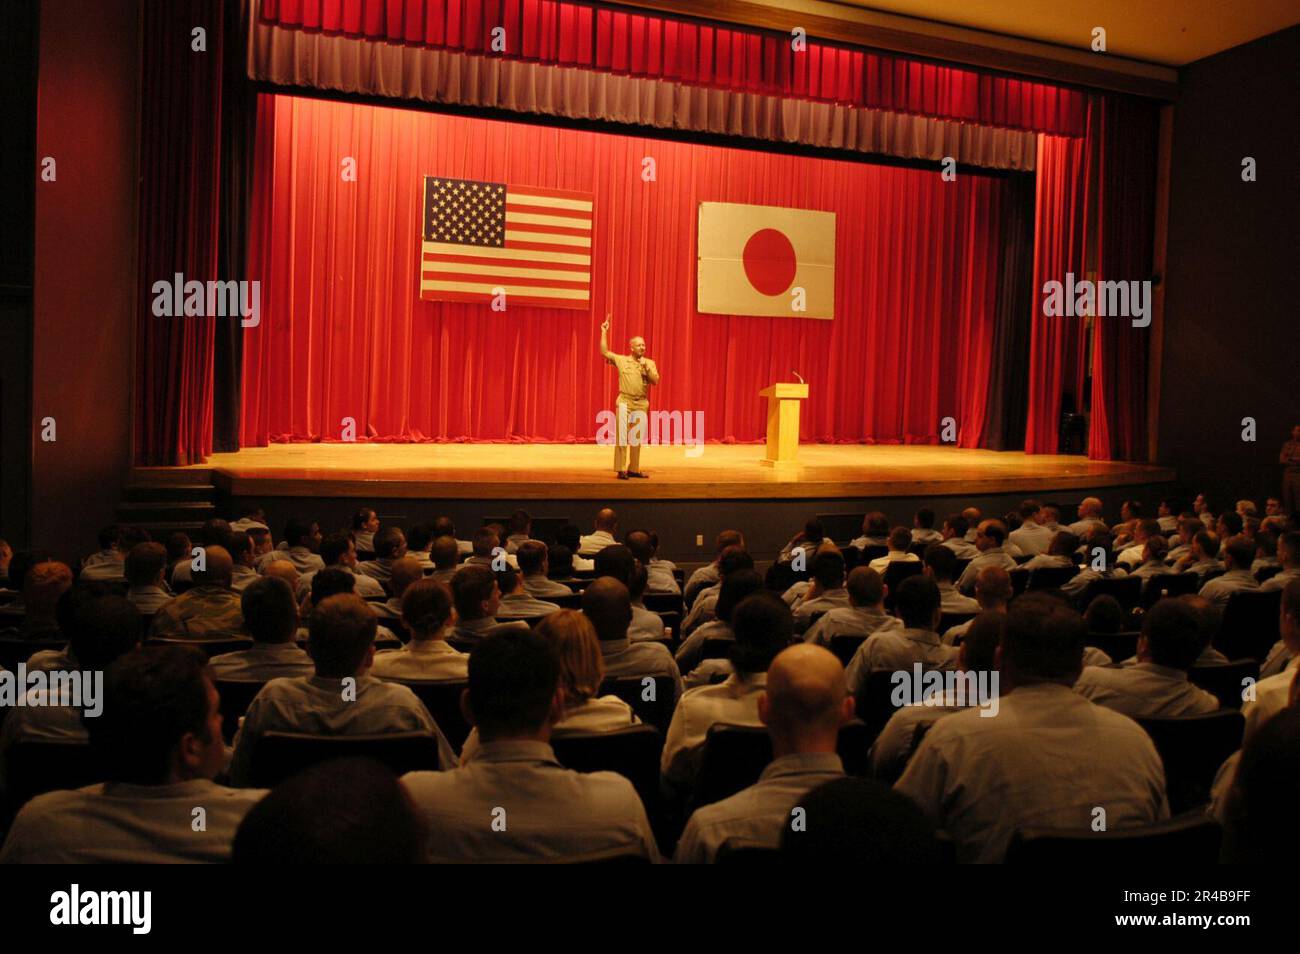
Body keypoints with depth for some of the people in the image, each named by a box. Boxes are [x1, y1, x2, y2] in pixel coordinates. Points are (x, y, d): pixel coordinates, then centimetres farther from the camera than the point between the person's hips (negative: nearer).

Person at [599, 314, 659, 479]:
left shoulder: (650, 363, 8)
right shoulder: (622, 360, 4)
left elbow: (655, 381, -1)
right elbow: (604, 352, -1)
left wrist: (646, 367, -10)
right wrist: (604, 333, -3)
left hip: (642, 403, 3)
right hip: (625, 402, -3)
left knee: (637, 438, 7)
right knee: (622, 436, -6)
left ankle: (634, 469, 14)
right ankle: (621, 470, -4)